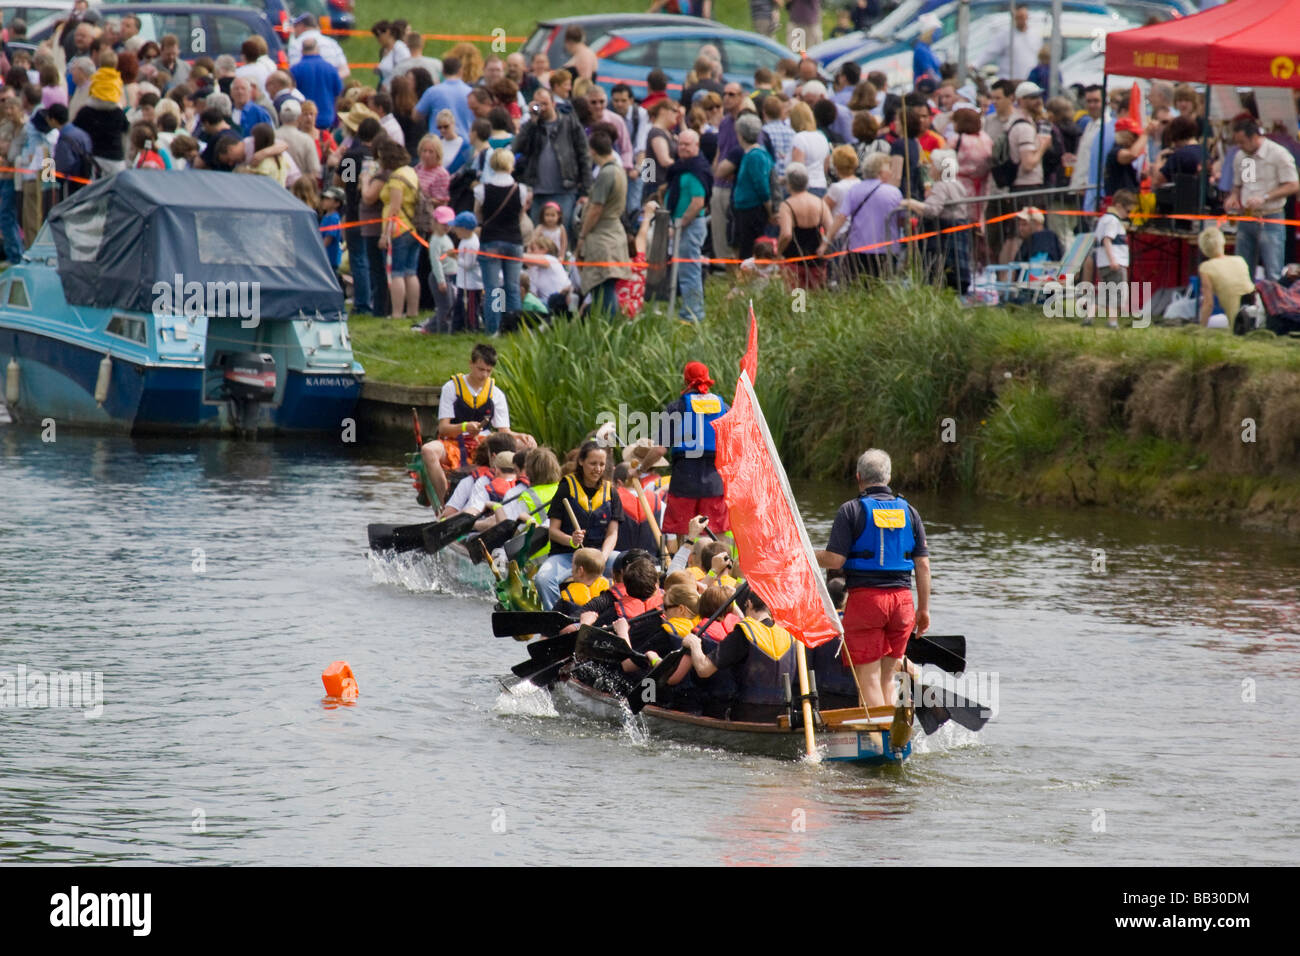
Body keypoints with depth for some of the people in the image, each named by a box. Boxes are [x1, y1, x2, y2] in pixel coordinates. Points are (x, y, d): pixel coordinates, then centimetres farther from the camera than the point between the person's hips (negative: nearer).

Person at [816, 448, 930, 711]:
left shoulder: (851, 511, -4)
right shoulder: (909, 511, 9)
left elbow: (834, 560, -10)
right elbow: (923, 564, 8)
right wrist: (923, 608, 14)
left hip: (865, 597, -4)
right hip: (902, 599, 4)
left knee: (868, 677, -1)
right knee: (887, 676, 14)